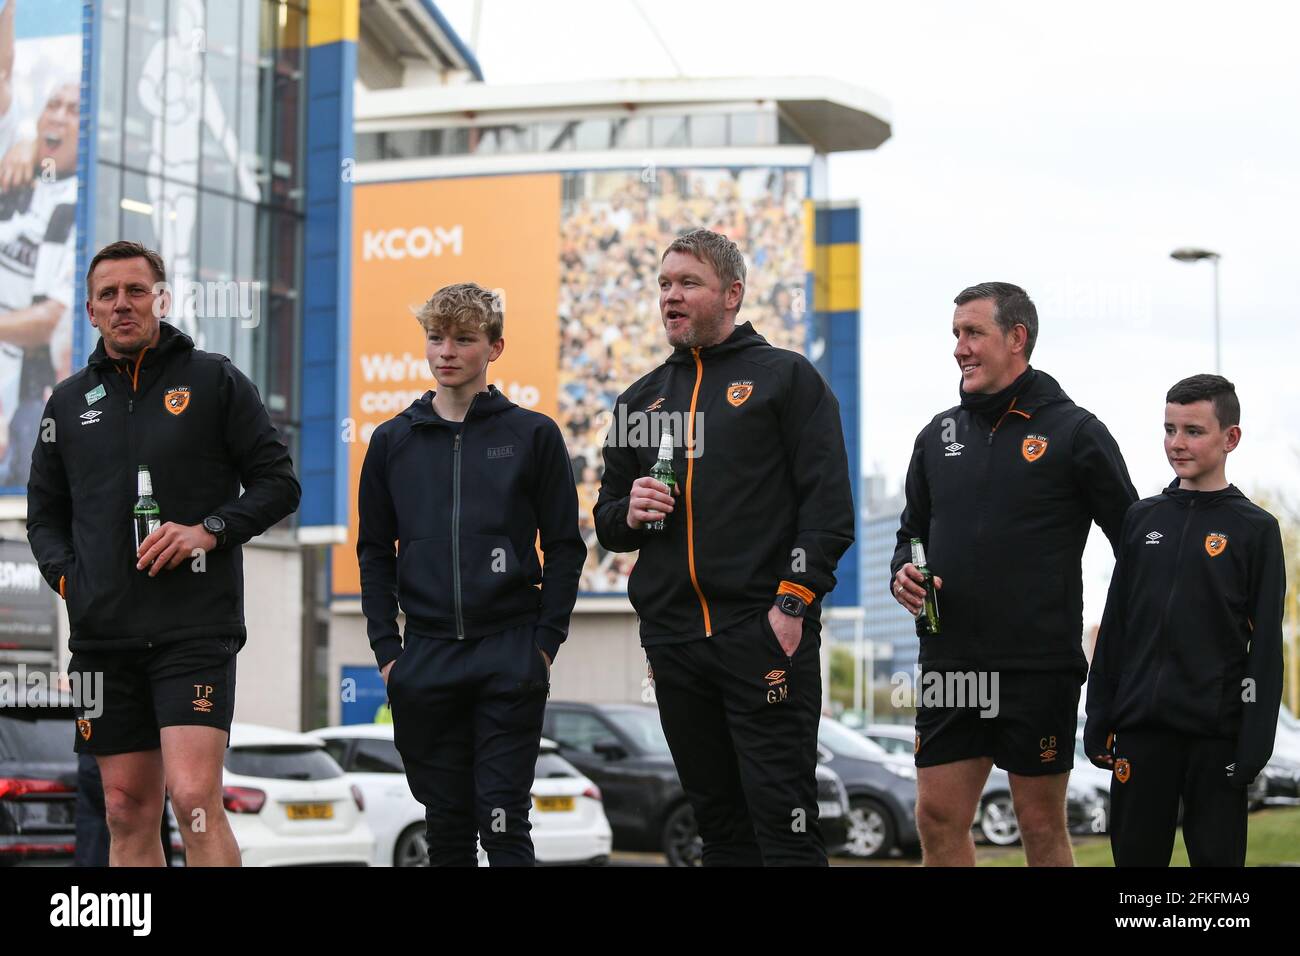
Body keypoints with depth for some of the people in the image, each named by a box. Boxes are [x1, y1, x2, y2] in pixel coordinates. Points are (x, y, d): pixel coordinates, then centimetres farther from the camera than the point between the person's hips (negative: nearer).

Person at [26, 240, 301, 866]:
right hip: (102, 637, 4)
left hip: (195, 629, -4)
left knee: (194, 798, -15)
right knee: (128, 813, 7)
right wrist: (66, 574, 2)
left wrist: (211, 530, -12)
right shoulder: (69, 401, 14)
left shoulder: (213, 381, 4)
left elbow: (278, 483, 3)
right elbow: (44, 513, 21)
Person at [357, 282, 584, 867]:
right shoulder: (393, 441, 10)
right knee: (446, 825, 7)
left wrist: (546, 641, -5)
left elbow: (564, 547, 4)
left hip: (510, 656, -3)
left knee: (504, 823, -5)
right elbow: (375, 552, 13)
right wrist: (386, 648, 4)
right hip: (424, 660, 3)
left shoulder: (533, 435, 3)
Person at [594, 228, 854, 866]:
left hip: (765, 634, -5)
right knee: (719, 825, 11)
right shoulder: (640, 400, 19)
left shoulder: (786, 378, 3)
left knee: (784, 824, -7)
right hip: (673, 640, 6)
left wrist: (793, 602, -15)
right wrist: (628, 513, 0)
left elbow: (828, 503, -5)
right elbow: (605, 520, 24)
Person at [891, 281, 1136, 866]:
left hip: (1040, 669, -5)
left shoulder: (1073, 432, -2)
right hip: (950, 664, 5)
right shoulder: (940, 435, 13)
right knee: (939, 819, 4)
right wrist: (902, 573, 0)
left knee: (1041, 824, 4)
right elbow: (913, 532, 22)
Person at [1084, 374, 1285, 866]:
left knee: (1217, 853, 3)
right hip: (1141, 727, 3)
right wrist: (1099, 720, 8)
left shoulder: (1255, 529, -1)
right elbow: (1114, 627, 12)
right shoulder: (1143, 517, 9)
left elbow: (1265, 648, -4)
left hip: (1215, 733, -3)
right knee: (1135, 853, 7)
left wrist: (1255, 744, -9)